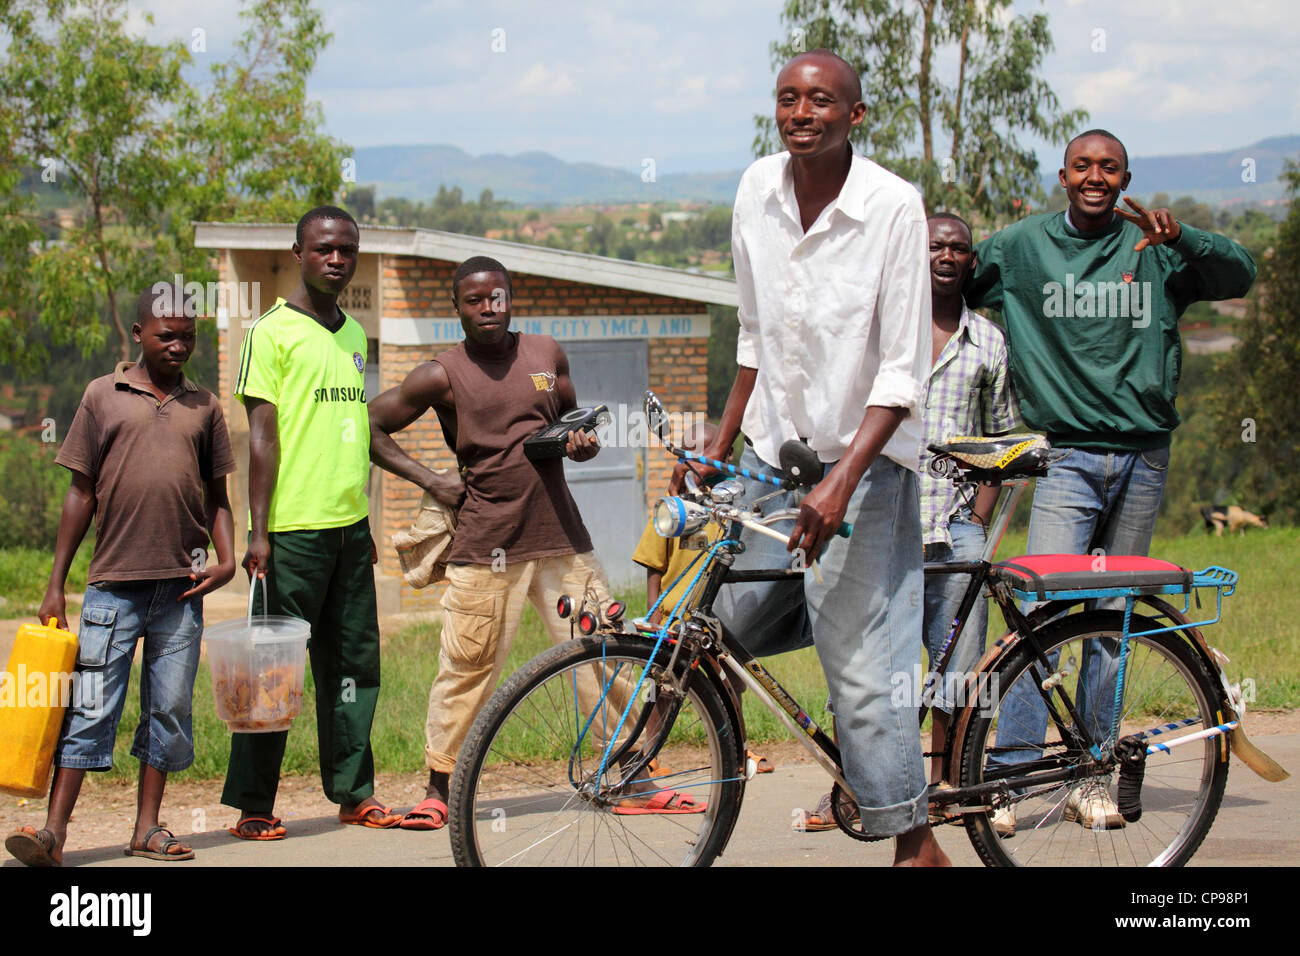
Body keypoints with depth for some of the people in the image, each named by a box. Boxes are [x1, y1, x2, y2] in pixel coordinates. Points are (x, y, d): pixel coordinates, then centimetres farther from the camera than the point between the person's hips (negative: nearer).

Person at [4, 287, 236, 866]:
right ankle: (54, 830, -8)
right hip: (113, 583, -3)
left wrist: (227, 559, 1)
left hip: (181, 586, 3)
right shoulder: (103, 396, 6)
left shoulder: (205, 407, 12)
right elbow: (81, 493, 6)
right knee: (89, 707, -6)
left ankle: (148, 828, 14)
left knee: (170, 710, 6)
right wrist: (56, 586, 3)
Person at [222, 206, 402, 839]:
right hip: (293, 529, -7)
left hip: (350, 527, 7)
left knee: (354, 661, 9)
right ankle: (253, 805, 3)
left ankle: (353, 791, 17)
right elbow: (262, 437, -10)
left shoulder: (354, 334, 16)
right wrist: (258, 531, -14)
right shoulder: (273, 332, -6)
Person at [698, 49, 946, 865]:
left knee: (861, 660, -7)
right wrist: (719, 447, 13)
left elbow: (902, 374, -17)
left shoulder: (893, 206, -17)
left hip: (863, 456, -6)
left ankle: (914, 841, 4)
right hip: (776, 450, 6)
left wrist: (840, 483, -27)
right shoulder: (758, 189, -1)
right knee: (740, 623, 11)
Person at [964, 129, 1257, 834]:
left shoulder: (1153, 247, 6)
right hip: (1066, 457, -2)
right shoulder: (1020, 247, 5)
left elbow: (1240, 275, -3)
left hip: (1143, 457, 2)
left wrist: (1181, 239, -19)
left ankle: (1089, 780, 14)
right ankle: (1009, 780, -11)